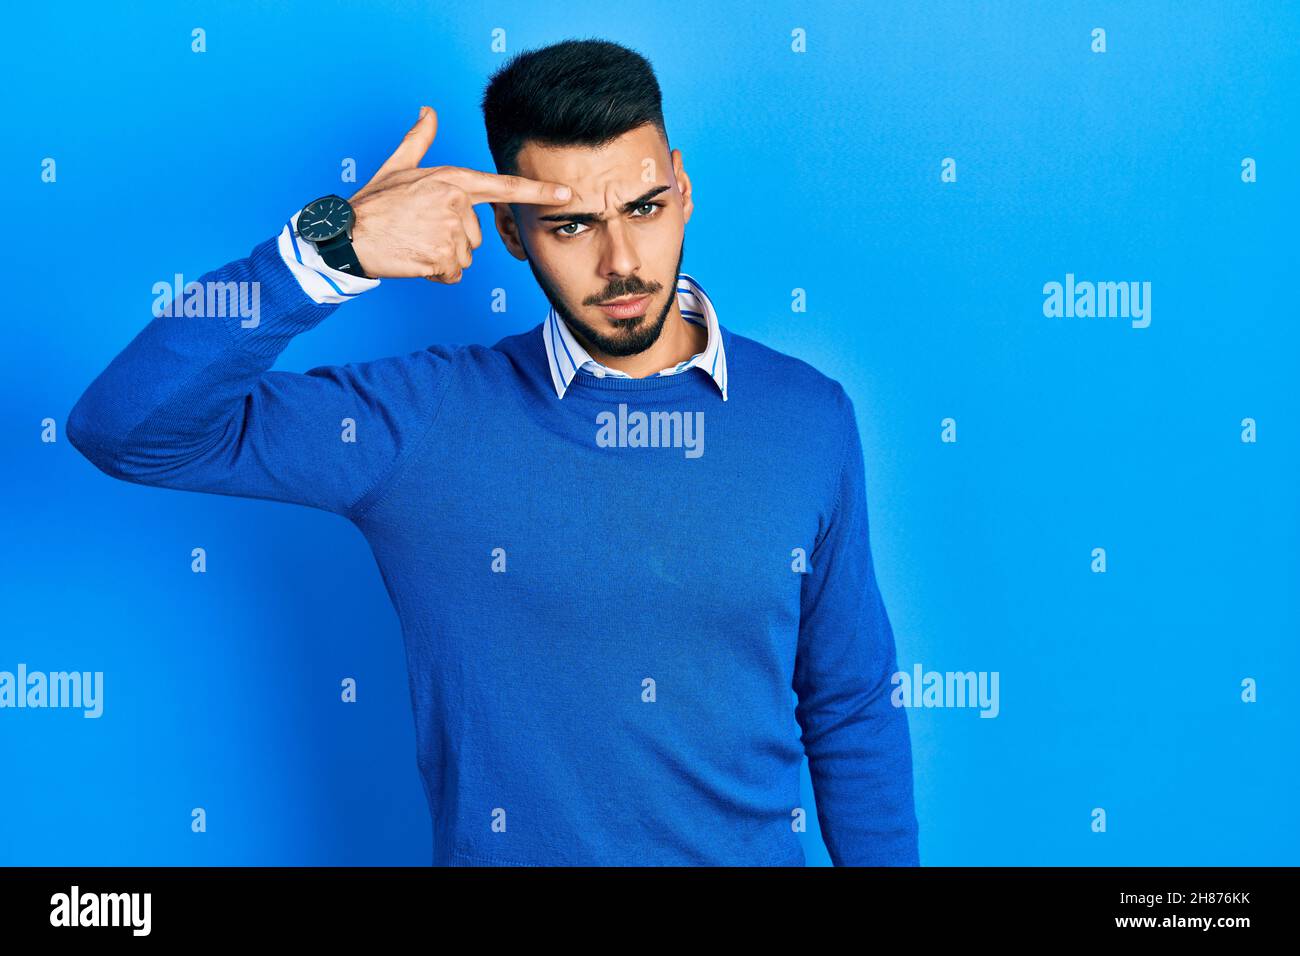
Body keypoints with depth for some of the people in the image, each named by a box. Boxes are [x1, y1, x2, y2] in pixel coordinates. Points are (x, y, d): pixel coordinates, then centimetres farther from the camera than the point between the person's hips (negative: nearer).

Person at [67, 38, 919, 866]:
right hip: (505, 849, -1)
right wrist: (334, 250, -31)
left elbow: (852, 710, -1)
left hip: (752, 847, 2)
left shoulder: (808, 417, -7)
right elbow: (128, 428, -21)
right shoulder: (426, 420, -13)